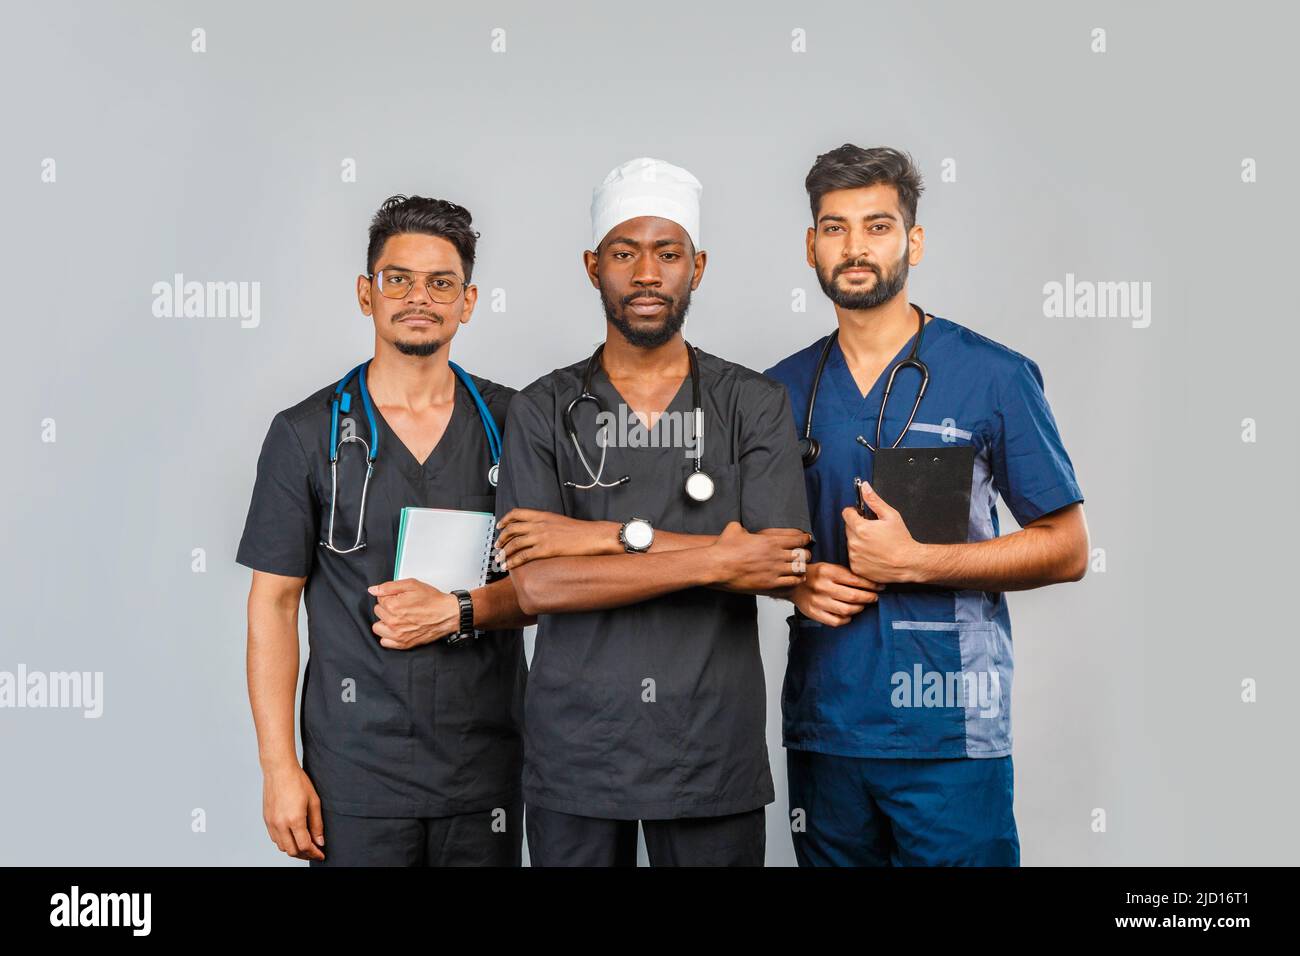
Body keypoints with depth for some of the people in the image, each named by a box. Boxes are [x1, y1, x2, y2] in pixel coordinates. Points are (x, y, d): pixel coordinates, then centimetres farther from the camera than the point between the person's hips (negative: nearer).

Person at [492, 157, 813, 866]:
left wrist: (609, 535, -15)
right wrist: (713, 560, -17)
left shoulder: (756, 404, 1)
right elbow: (536, 585, -12)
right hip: (575, 749, 0)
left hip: (713, 753, 0)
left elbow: (785, 566, -12)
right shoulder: (543, 410, 0)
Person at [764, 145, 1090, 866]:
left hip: (948, 734, -3)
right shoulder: (782, 389, 6)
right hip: (821, 722, 4)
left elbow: (1066, 549, -4)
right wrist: (795, 581, -6)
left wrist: (914, 562, -16)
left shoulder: (993, 376, -4)